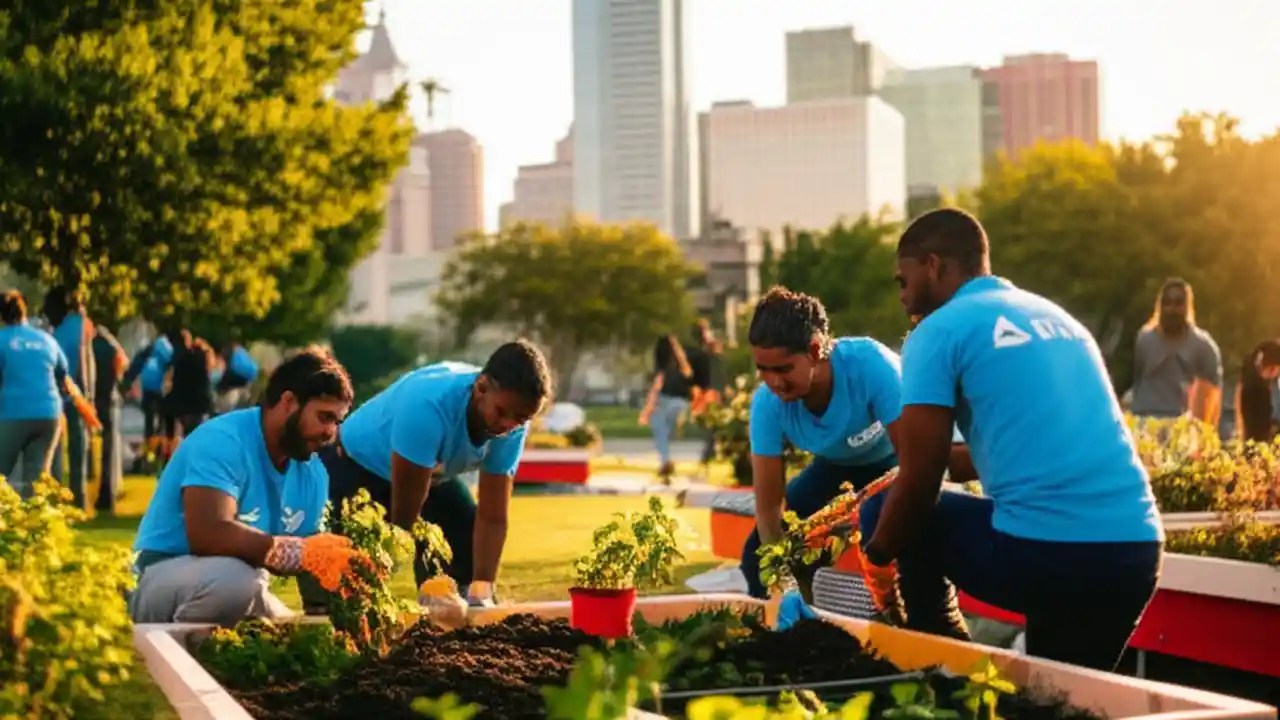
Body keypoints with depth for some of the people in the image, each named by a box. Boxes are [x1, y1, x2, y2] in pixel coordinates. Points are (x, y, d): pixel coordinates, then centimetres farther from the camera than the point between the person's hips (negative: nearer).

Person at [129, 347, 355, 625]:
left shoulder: (314, 473, 2)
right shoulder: (222, 441, -20)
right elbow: (208, 535, -33)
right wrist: (301, 551, -29)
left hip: (241, 589, 8)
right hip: (163, 580, -8)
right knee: (233, 576, -36)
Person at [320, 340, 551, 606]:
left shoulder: (511, 426, -22)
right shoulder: (429, 403, -41)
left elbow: (492, 517, -17)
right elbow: (405, 514, -35)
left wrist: (483, 587, -27)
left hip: (432, 473, 6)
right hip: (356, 466, -6)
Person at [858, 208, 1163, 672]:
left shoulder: (939, 331, 1)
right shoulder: (1059, 318, 23)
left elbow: (919, 482, -3)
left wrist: (877, 557, 14)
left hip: (1043, 551, -7)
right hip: (1136, 551, 7)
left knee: (888, 514, 16)